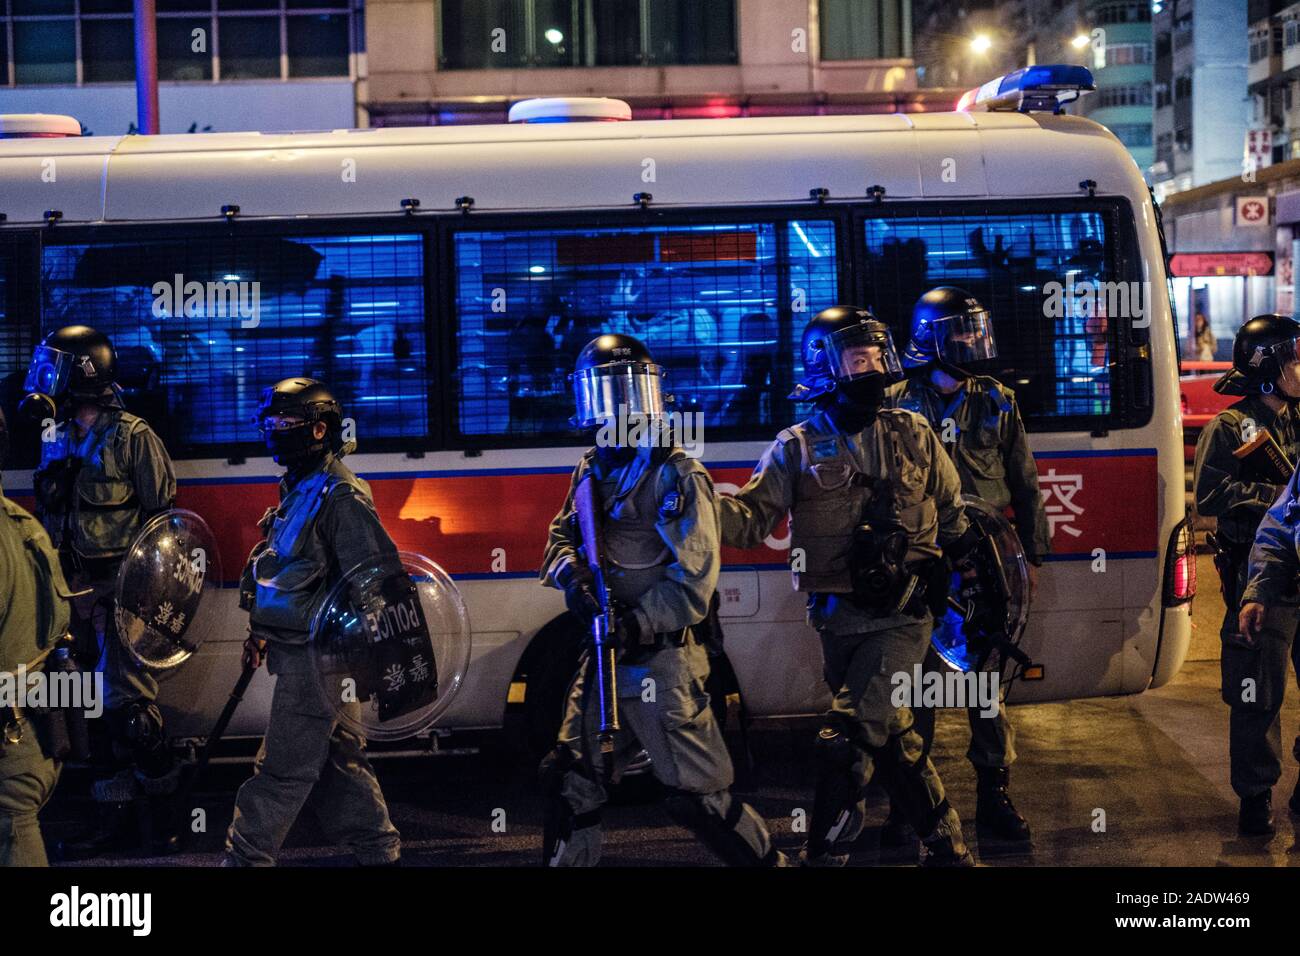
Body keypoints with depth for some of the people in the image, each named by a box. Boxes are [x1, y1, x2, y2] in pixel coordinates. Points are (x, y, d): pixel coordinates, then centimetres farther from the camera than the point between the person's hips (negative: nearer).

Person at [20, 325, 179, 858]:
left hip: (122, 589, -7)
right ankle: (116, 814, 15)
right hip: (77, 591, 7)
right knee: (97, 707, 9)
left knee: (128, 703, -8)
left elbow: (161, 518, -8)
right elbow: (51, 519, 17)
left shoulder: (132, 437, -8)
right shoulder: (58, 438, 12)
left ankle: (161, 809, 6)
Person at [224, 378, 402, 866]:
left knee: (283, 765, -5)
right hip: (297, 649, 10)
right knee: (338, 755, 16)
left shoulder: (342, 498, -17)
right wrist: (262, 633, 24)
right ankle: (377, 848, 25)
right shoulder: (301, 489, 14)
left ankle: (245, 857, -1)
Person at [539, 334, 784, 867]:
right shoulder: (592, 471, 13)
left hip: (661, 659, -7)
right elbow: (561, 535, 15)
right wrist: (571, 575, -8)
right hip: (606, 657, 8)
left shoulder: (674, 474, -12)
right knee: (571, 782, 14)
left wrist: (637, 624, -26)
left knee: (697, 796, -4)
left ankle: (766, 860, 12)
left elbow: (694, 574, -17)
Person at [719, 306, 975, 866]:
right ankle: (944, 843, 26)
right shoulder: (798, 448, 2)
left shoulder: (912, 435, 6)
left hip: (903, 613, -2)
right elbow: (751, 519, -6)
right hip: (839, 616, 2)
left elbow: (952, 514, 15)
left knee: (849, 734, -14)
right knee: (885, 731, 11)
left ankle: (826, 852, -2)